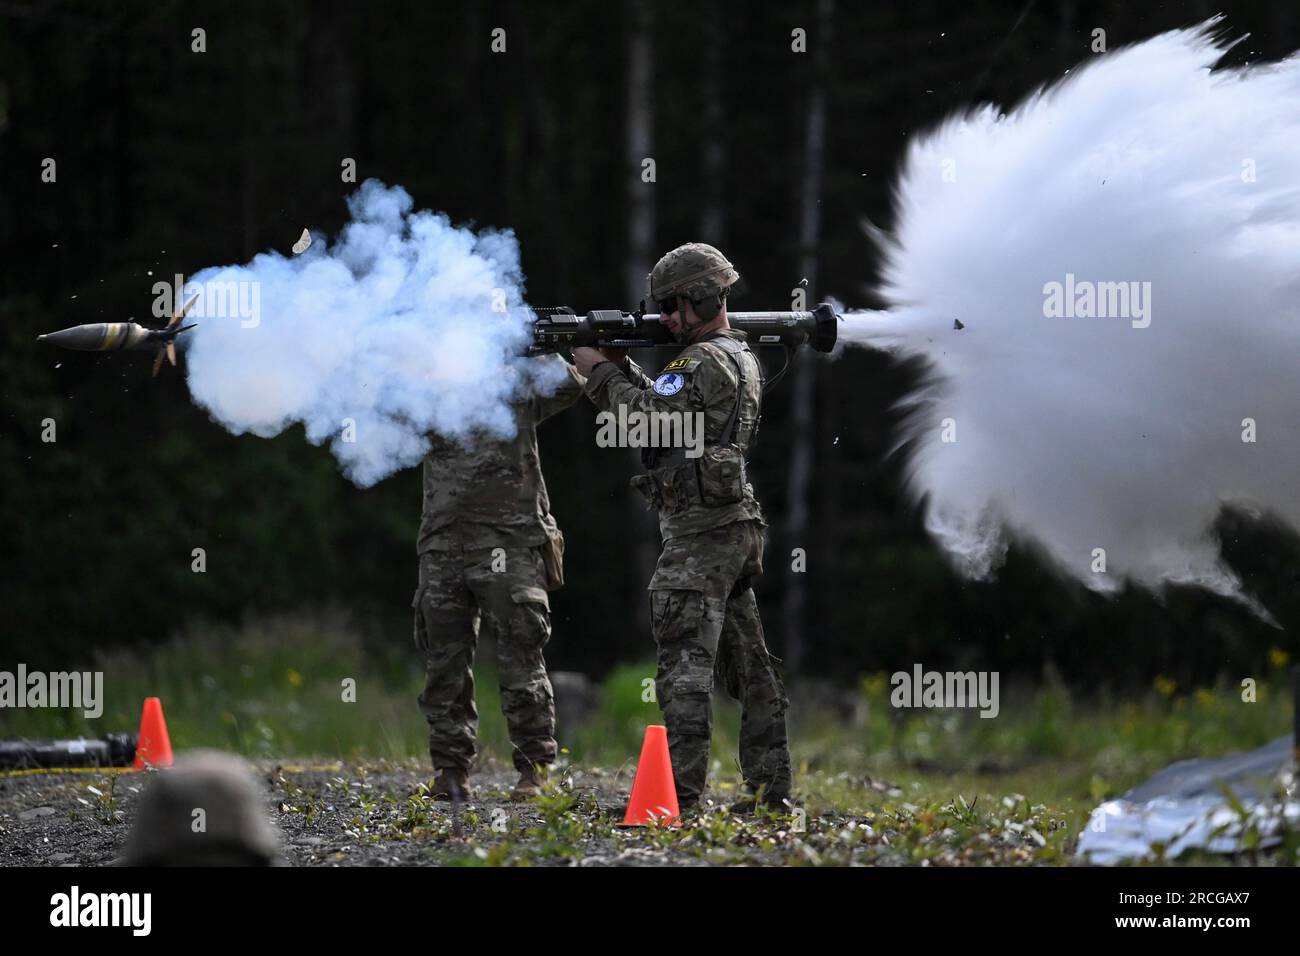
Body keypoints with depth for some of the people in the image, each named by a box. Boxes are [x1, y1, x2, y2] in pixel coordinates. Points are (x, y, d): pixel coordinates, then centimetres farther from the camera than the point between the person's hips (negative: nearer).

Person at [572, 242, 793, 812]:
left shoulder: (706, 362, -13)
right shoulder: (741, 359, 19)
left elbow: (650, 418, -20)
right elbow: (665, 407, 24)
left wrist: (599, 373, -9)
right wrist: (620, 365, 13)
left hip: (700, 534, -10)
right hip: (735, 530, 10)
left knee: (685, 664, -12)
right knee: (746, 664, 11)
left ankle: (681, 796, -16)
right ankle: (769, 788, 13)